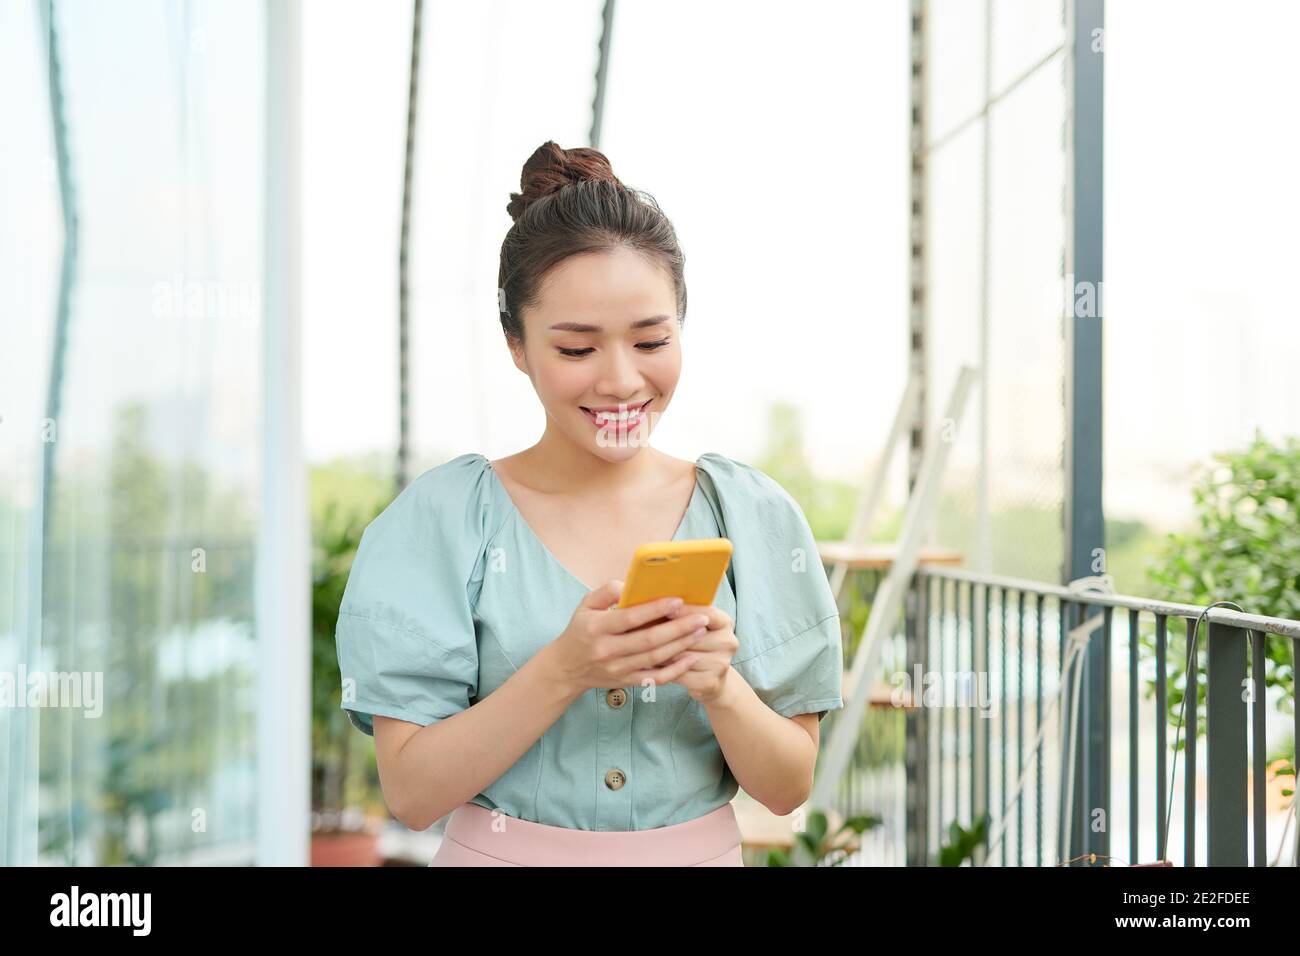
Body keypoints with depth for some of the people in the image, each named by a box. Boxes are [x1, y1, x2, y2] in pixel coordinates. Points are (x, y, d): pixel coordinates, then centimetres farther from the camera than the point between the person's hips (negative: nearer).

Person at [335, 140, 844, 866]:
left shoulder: (753, 516, -6)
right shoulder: (441, 520, -11)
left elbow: (789, 787, -5)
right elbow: (413, 795, -14)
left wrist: (719, 685, -23)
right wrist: (564, 670, -27)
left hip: (704, 850, 2)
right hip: (499, 850, -1)